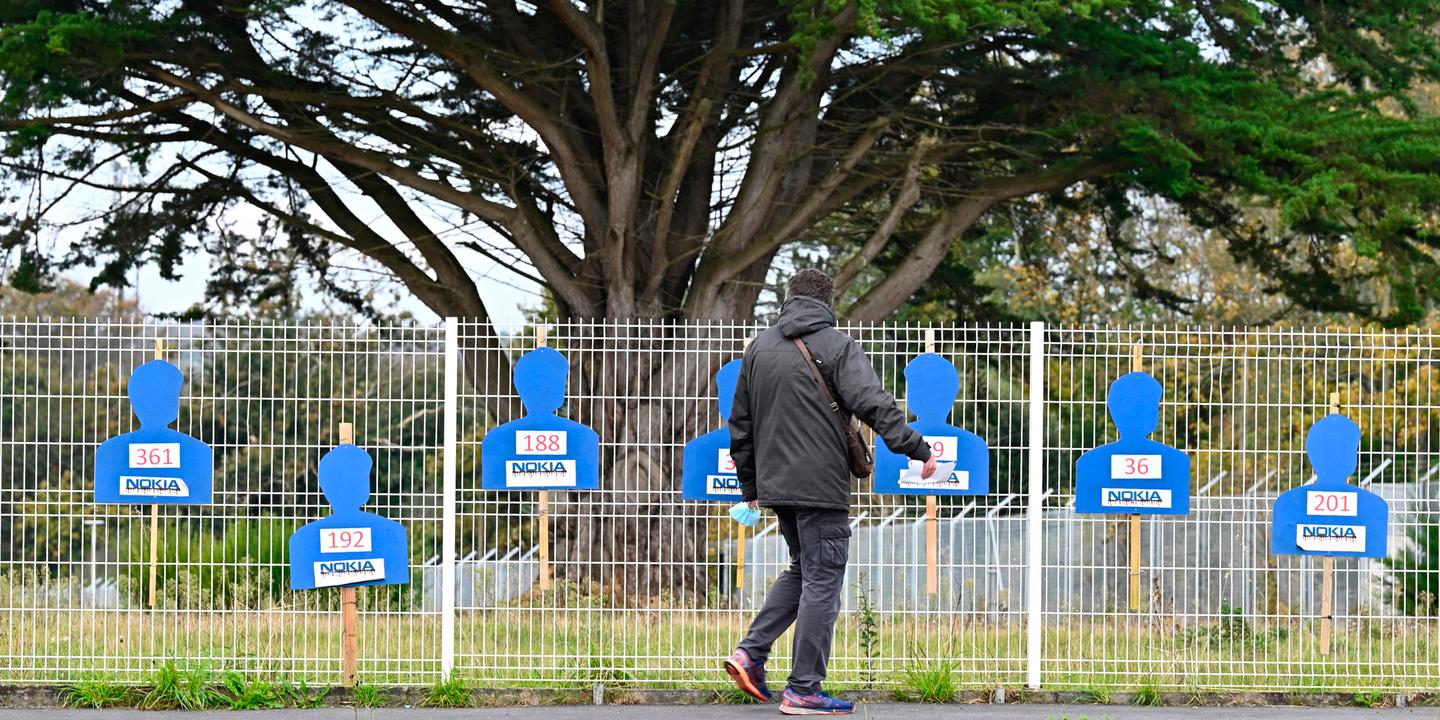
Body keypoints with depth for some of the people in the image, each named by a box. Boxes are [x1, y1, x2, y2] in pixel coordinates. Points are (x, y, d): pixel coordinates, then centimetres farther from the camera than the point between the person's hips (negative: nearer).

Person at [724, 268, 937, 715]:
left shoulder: (759, 348, 13)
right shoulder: (835, 345, -5)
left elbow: (741, 423, 18)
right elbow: (874, 404, -17)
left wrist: (750, 485, 25)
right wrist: (917, 449, -15)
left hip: (775, 485, 7)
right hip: (820, 485, -7)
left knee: (802, 570, 22)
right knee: (821, 582, -1)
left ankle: (751, 652, 9)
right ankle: (804, 691, -1)